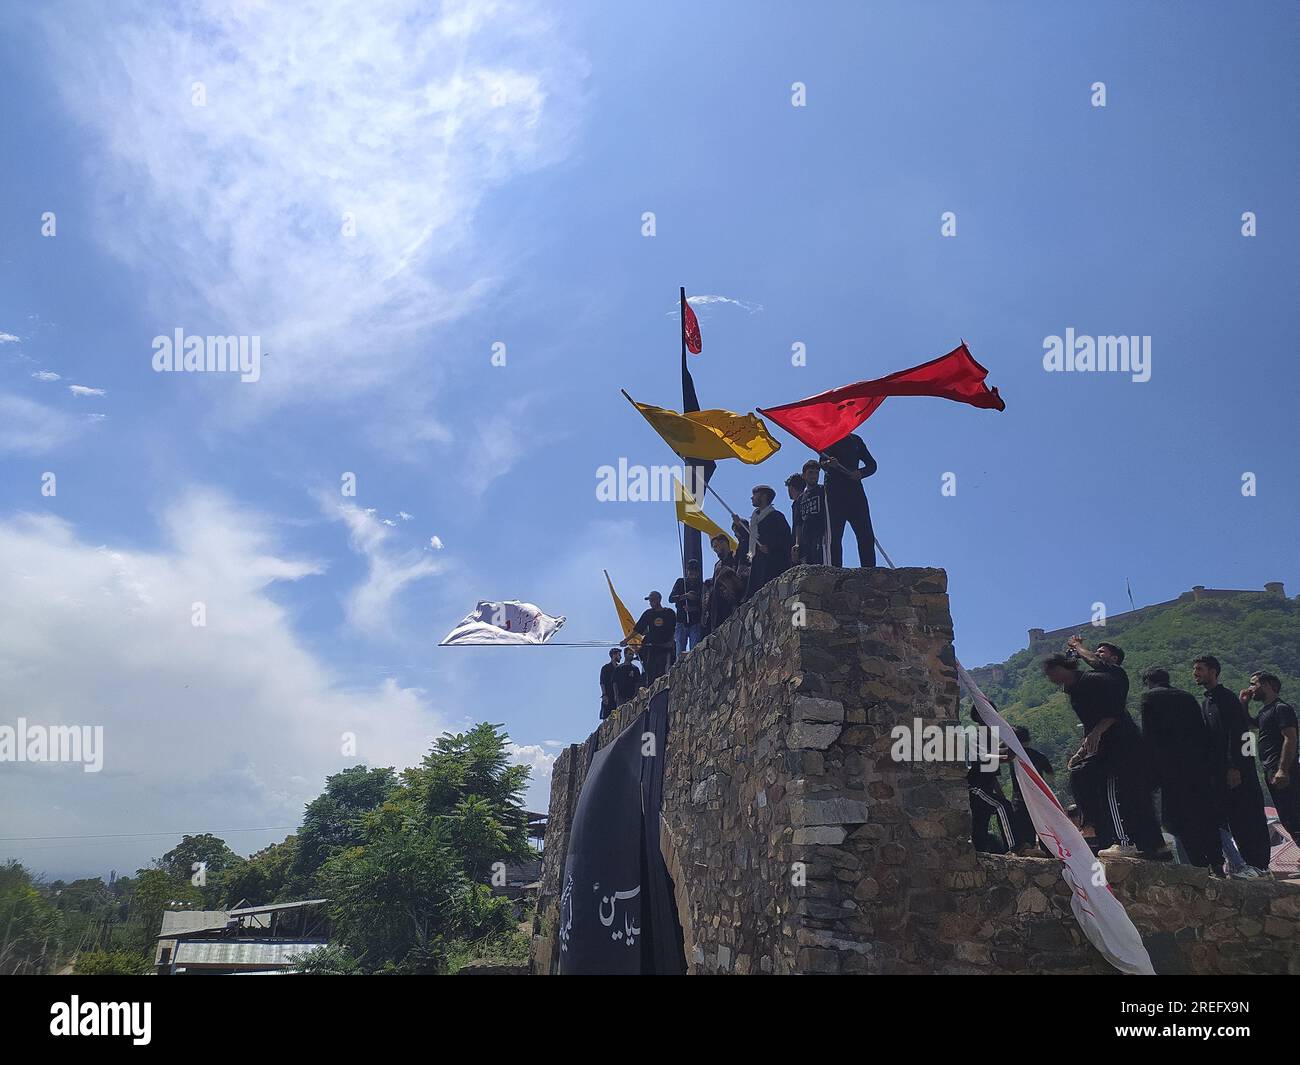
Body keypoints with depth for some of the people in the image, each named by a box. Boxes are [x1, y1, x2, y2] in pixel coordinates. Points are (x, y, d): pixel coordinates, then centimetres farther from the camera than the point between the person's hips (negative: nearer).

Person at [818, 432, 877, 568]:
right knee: (835, 535, -8)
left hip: (855, 489, 3)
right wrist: (829, 463, -27)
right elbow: (822, 463, -3)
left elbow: (872, 465, 16)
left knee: (866, 535, -7)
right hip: (835, 491, -3)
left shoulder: (856, 440, 19)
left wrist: (860, 473, -6)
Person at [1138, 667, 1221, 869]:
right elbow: (1204, 732, 13)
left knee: (1179, 818, -3)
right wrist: (1209, 765, 14)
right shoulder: (1187, 697, 18)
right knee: (1206, 816, 11)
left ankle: (1199, 865, -9)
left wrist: (1152, 771, -5)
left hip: (1173, 769, -6)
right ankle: (1216, 864, 12)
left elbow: (1149, 736, -6)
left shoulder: (1150, 697, 2)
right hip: (1200, 767, 6)